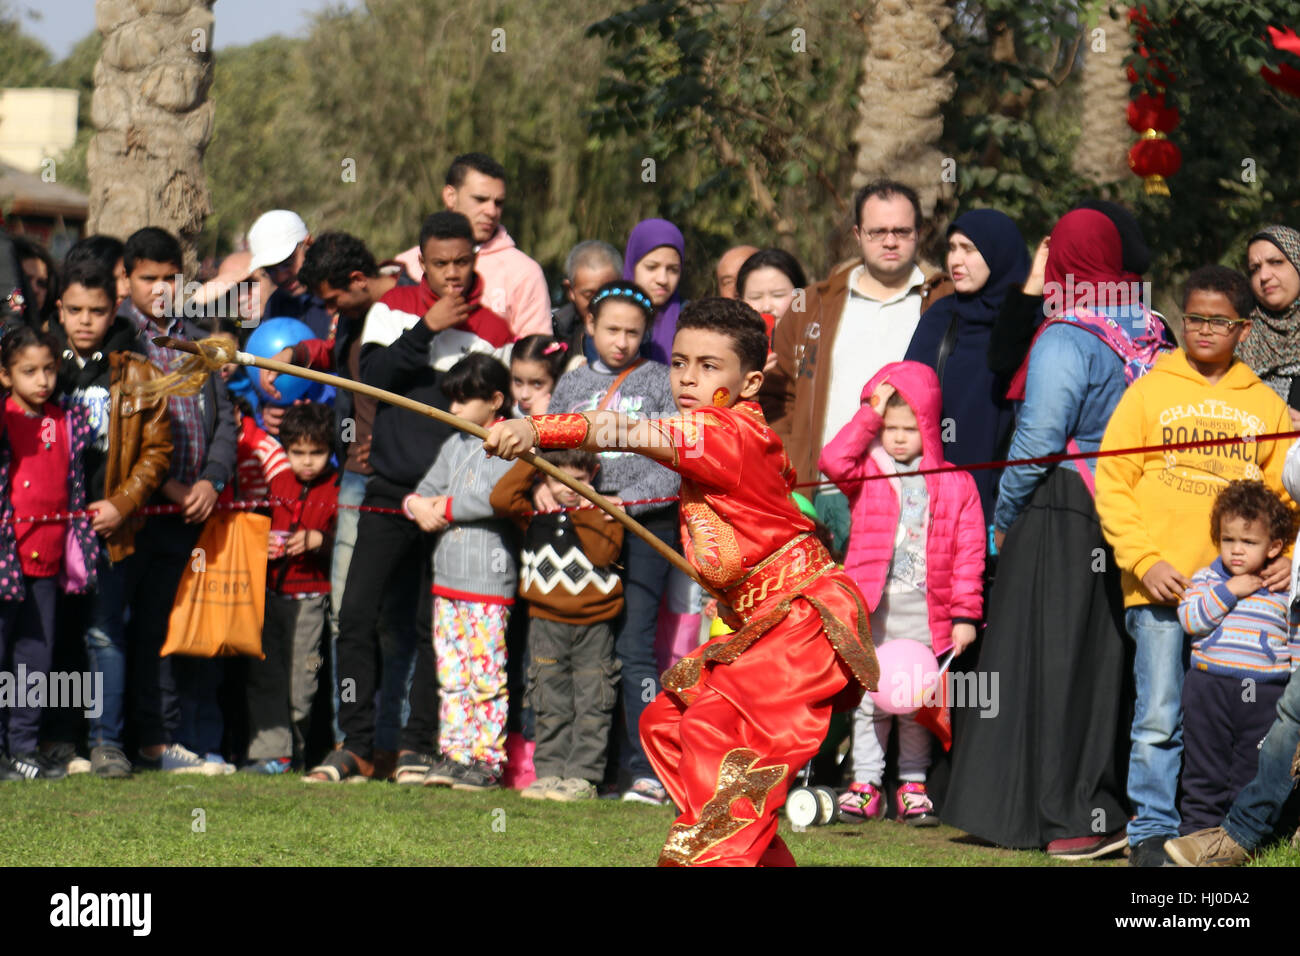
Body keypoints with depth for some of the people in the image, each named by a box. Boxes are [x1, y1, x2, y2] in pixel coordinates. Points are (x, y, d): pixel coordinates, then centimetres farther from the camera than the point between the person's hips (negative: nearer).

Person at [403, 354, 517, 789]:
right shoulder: (455, 446, 17)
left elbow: (499, 496, -22)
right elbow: (426, 489, 21)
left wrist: (447, 507, -13)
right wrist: (418, 505, -3)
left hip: (489, 578, -8)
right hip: (447, 577, 8)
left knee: (485, 676, -5)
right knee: (450, 675, 9)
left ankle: (487, 761, -2)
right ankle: (452, 755, 13)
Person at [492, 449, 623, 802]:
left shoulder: (602, 510, 0)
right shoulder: (534, 511, 7)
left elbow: (604, 552, -14)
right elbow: (500, 499, -9)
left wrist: (584, 516, -20)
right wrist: (530, 458, -8)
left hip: (594, 623, -2)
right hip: (546, 621, 2)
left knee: (591, 704, -2)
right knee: (550, 706, 5)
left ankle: (583, 776, 1)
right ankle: (550, 772, 11)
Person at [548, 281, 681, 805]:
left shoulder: (660, 382, 4)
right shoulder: (572, 383, 15)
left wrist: (626, 499, -13)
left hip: (643, 527, -4)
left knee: (632, 646, -11)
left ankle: (646, 768, -10)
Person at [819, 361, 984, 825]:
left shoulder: (955, 485, 4)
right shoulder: (867, 473, 7)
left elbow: (969, 552, 2)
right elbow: (833, 461, -15)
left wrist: (965, 614, -3)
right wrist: (869, 415, -9)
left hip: (925, 610, 0)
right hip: (871, 605, 0)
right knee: (869, 696, 3)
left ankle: (913, 786, 14)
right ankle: (865, 785, 8)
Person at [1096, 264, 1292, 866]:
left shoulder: (1265, 405, 13)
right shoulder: (1150, 392, 7)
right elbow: (1112, 483, 2)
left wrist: (1282, 557, -3)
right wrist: (1145, 562, -9)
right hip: (1159, 587, -2)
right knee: (1159, 718, -5)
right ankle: (1152, 833, 1)